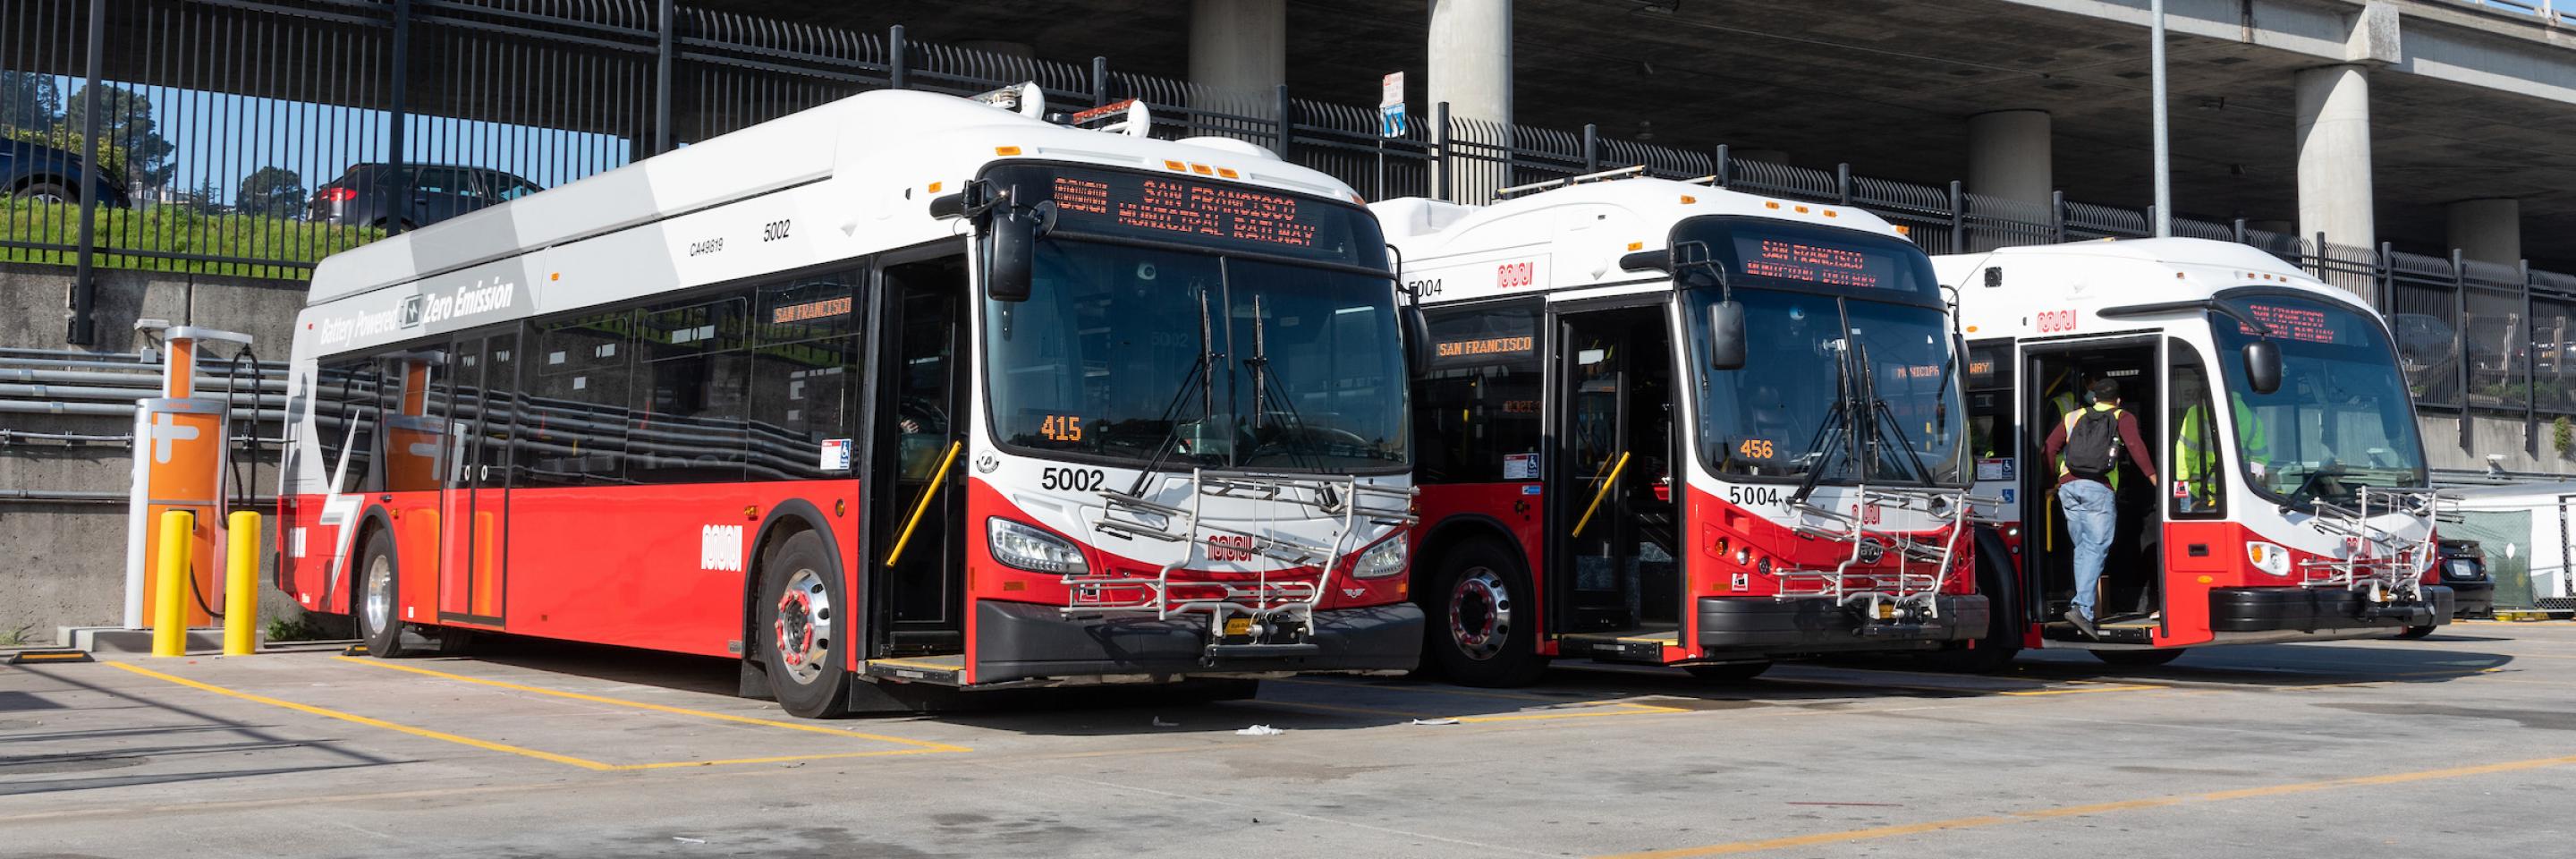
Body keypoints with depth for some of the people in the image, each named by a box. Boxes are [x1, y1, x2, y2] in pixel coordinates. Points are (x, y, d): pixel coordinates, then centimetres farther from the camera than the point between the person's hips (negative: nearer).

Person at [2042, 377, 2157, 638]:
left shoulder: (2073, 417, 23)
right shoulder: (2123, 418, 13)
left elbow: (2049, 448, 16)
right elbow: (2135, 445, -5)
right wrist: (2153, 476, -5)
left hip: (2067, 486, 4)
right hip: (2099, 489, -4)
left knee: (2082, 547, 14)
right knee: (2096, 548, -7)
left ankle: (2083, 605, 9)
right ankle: (2082, 607, -21)